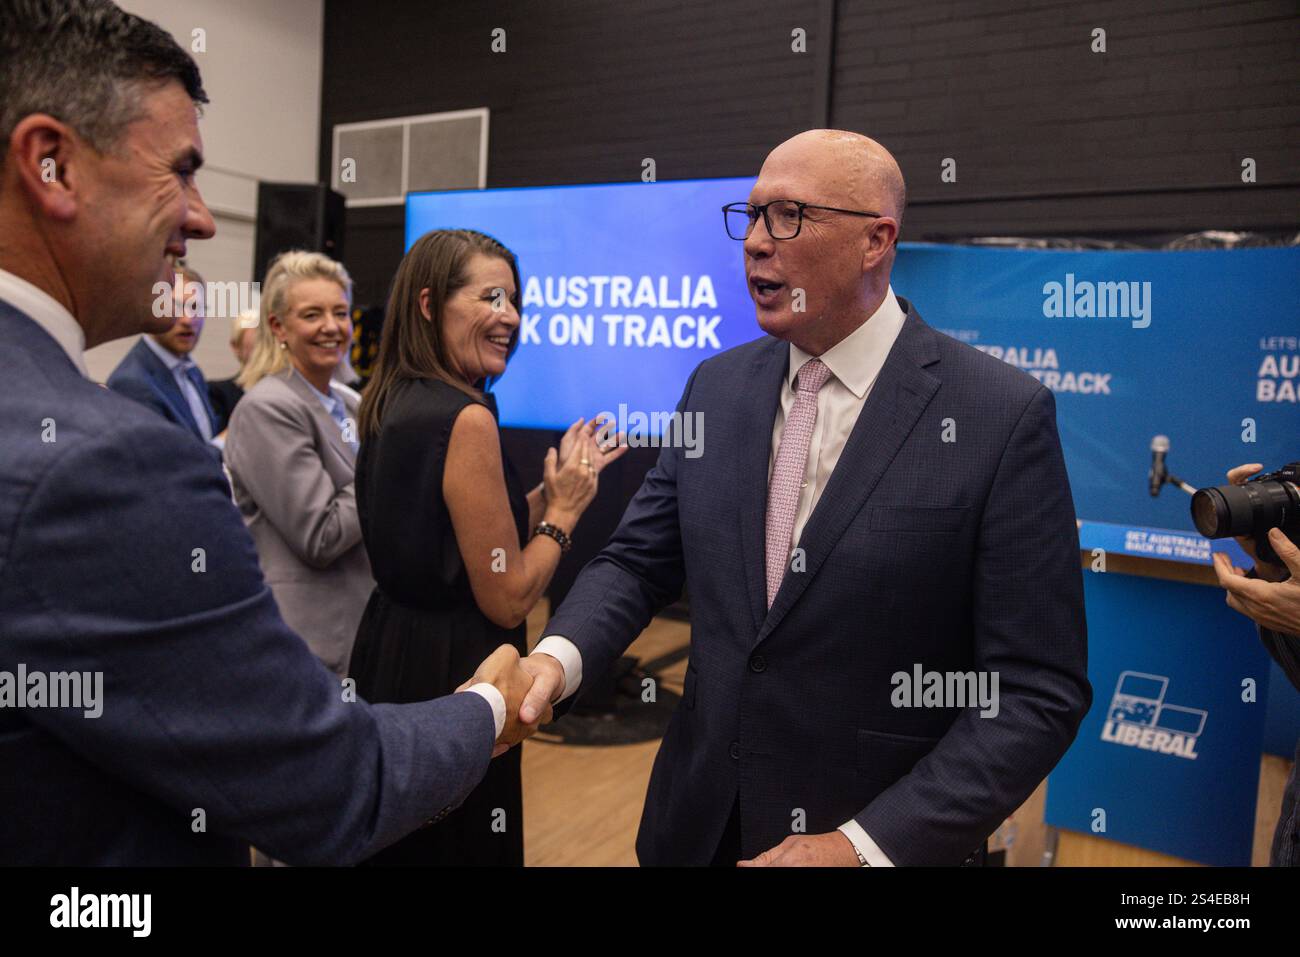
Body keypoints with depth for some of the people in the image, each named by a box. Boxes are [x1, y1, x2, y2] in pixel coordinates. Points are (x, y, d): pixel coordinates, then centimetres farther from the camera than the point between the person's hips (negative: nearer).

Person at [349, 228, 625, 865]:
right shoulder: (466, 419, -22)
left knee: (396, 843, 25)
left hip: (388, 655, 9)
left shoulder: (391, 404, 4)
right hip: (451, 672, -9)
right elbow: (508, 599, -20)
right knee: (460, 844, 12)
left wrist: (556, 487, 8)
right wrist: (563, 510, -6)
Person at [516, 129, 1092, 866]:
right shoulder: (718, 385, 0)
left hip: (889, 836, -4)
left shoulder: (1002, 415, -15)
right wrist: (559, 655, -17)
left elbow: (1038, 690, -15)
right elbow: (639, 561, 3)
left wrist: (868, 844, -21)